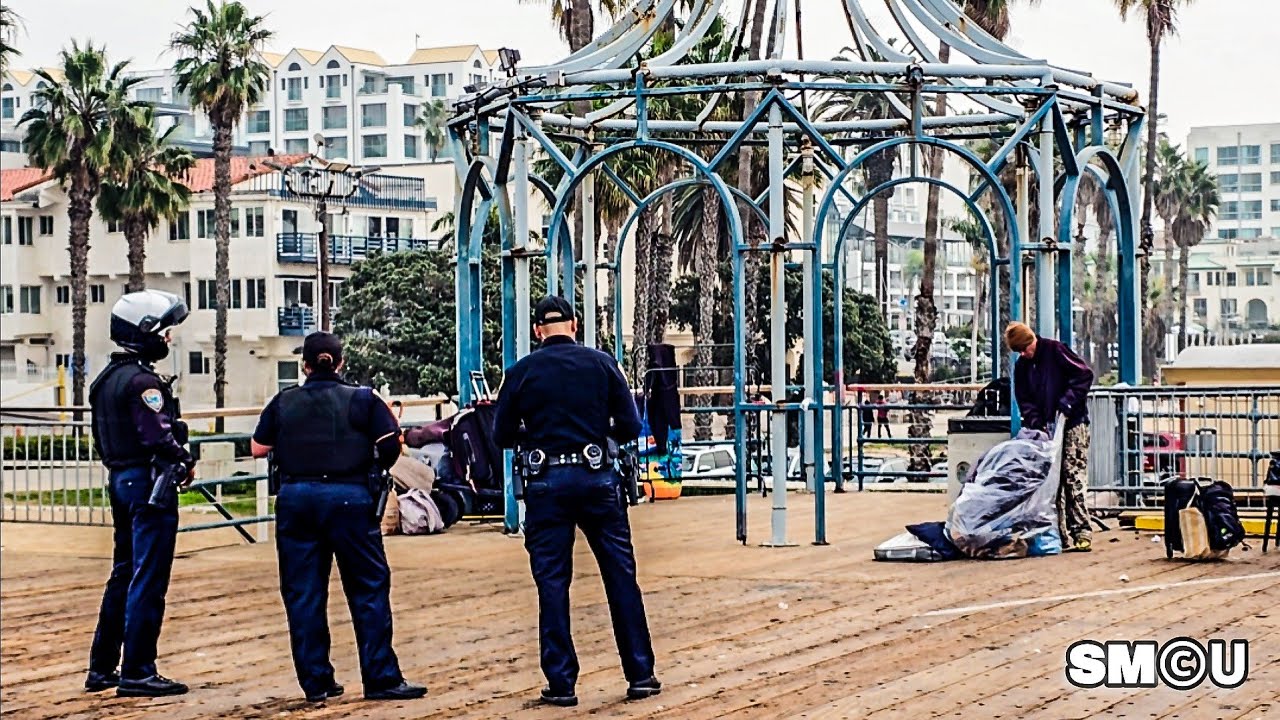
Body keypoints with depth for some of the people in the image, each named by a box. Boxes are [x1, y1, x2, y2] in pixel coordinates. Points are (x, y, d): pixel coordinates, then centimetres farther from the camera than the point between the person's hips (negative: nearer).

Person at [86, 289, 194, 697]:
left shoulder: (107, 379, 15)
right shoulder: (142, 381, -16)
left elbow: (102, 440, 18)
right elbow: (159, 437, -23)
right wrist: (186, 463, -8)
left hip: (119, 480, 10)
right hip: (149, 483, -10)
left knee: (123, 575, 17)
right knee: (148, 581, -6)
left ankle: (101, 668, 22)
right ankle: (137, 673, -4)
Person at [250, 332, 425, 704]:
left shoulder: (283, 402, 5)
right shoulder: (363, 399, -1)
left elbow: (258, 449, 7)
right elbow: (391, 445, -6)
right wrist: (377, 465, 14)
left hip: (295, 499, 2)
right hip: (348, 497, -2)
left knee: (302, 593, 8)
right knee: (369, 588, 3)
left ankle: (315, 681, 10)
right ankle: (381, 678, 2)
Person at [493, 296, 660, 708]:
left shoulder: (521, 372, 0)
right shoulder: (601, 364, 2)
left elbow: (502, 436, 3)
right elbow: (629, 428, 1)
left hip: (547, 484, 0)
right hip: (596, 479, 1)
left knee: (552, 585, 5)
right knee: (621, 578, 8)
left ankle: (561, 683, 5)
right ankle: (640, 675, 11)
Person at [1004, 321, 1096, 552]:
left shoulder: (1055, 350, -5)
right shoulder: (1022, 366, 12)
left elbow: (1085, 375, -10)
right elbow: (1024, 401, 9)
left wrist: (1067, 401, -17)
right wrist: (1037, 423, -7)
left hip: (1072, 423, -6)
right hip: (1045, 427, 6)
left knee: (1074, 478, -12)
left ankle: (1082, 532, -13)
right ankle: (1059, 533, 6)